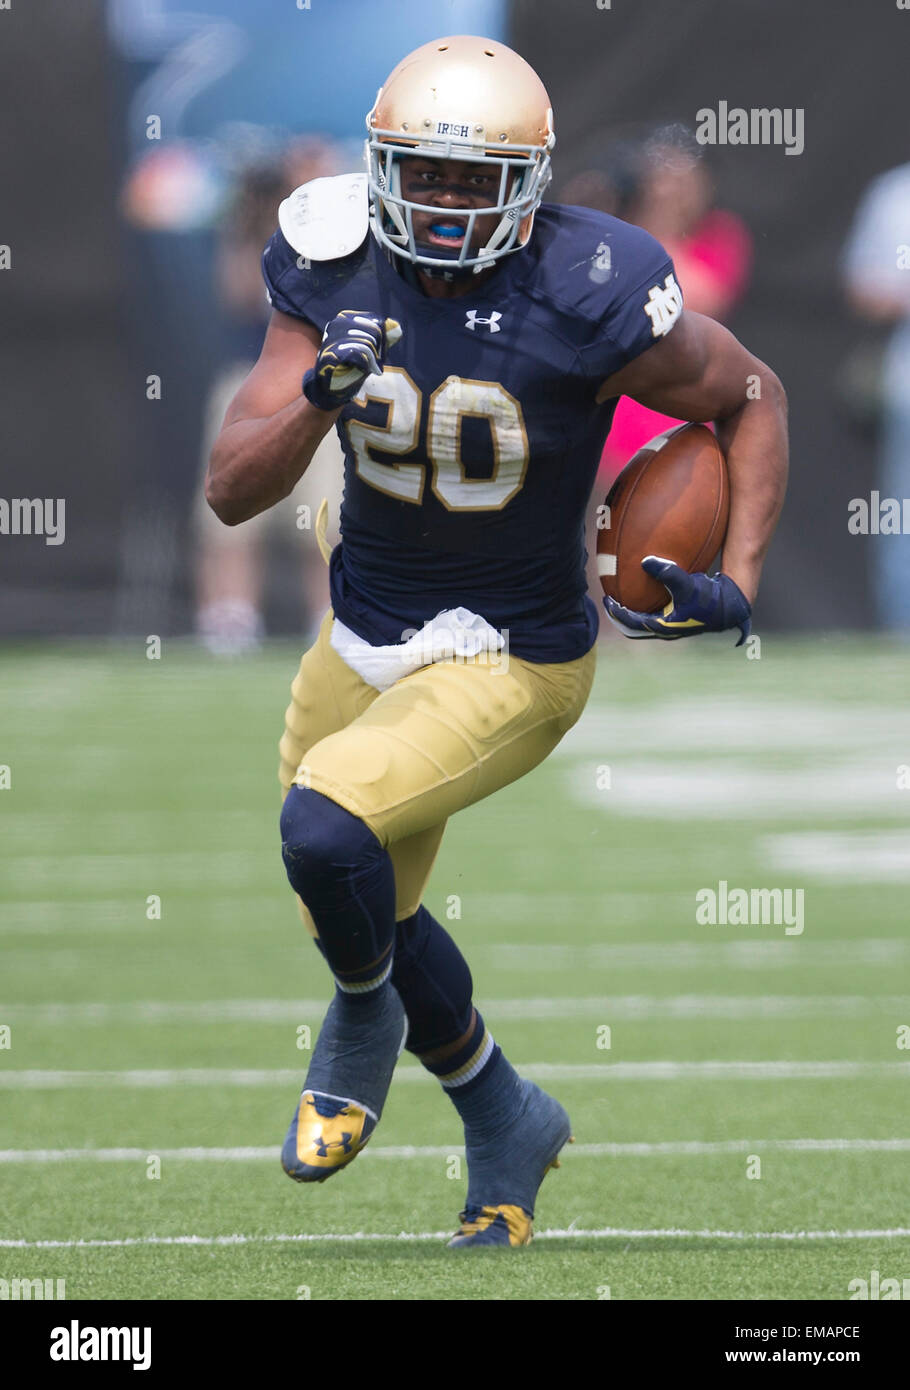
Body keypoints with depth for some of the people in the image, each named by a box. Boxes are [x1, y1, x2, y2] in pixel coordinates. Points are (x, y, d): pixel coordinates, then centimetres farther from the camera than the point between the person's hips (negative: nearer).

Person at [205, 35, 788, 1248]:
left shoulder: (588, 301, -23)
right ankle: (507, 1122, 45)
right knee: (364, 912, 19)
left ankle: (361, 1017, 7)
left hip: (512, 665, -6)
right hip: (364, 641, 6)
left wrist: (736, 587, -17)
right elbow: (233, 491, -15)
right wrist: (316, 395, -34)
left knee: (326, 829, -27)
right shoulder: (333, 278, -12)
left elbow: (752, 401, -6)